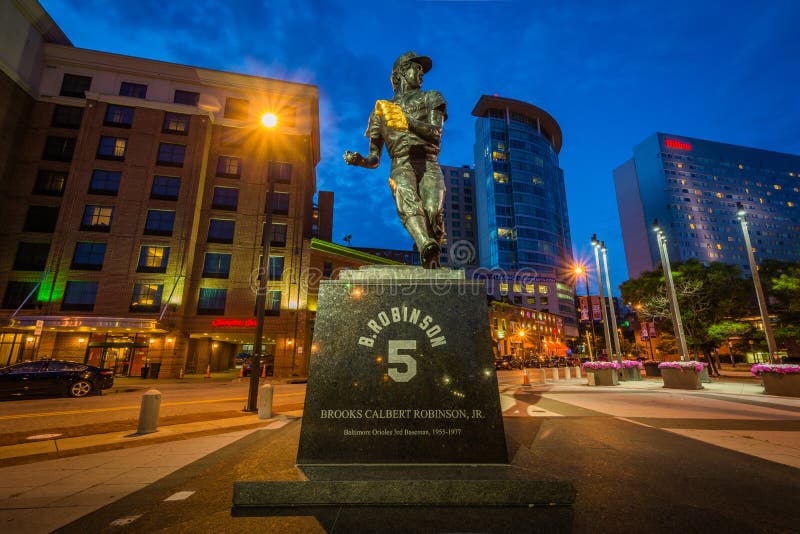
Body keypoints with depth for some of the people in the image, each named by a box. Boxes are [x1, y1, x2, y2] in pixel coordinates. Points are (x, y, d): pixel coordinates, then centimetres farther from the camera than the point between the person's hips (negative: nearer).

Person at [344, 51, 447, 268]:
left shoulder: (431, 98, 28)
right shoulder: (382, 109, 29)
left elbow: (435, 132, 5)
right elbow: (374, 160, 23)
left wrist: (405, 119, -8)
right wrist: (358, 160, 0)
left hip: (429, 166, 0)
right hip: (401, 166, 0)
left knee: (433, 211, -30)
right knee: (408, 204, -35)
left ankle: (432, 260, -18)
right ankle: (427, 248, -56)